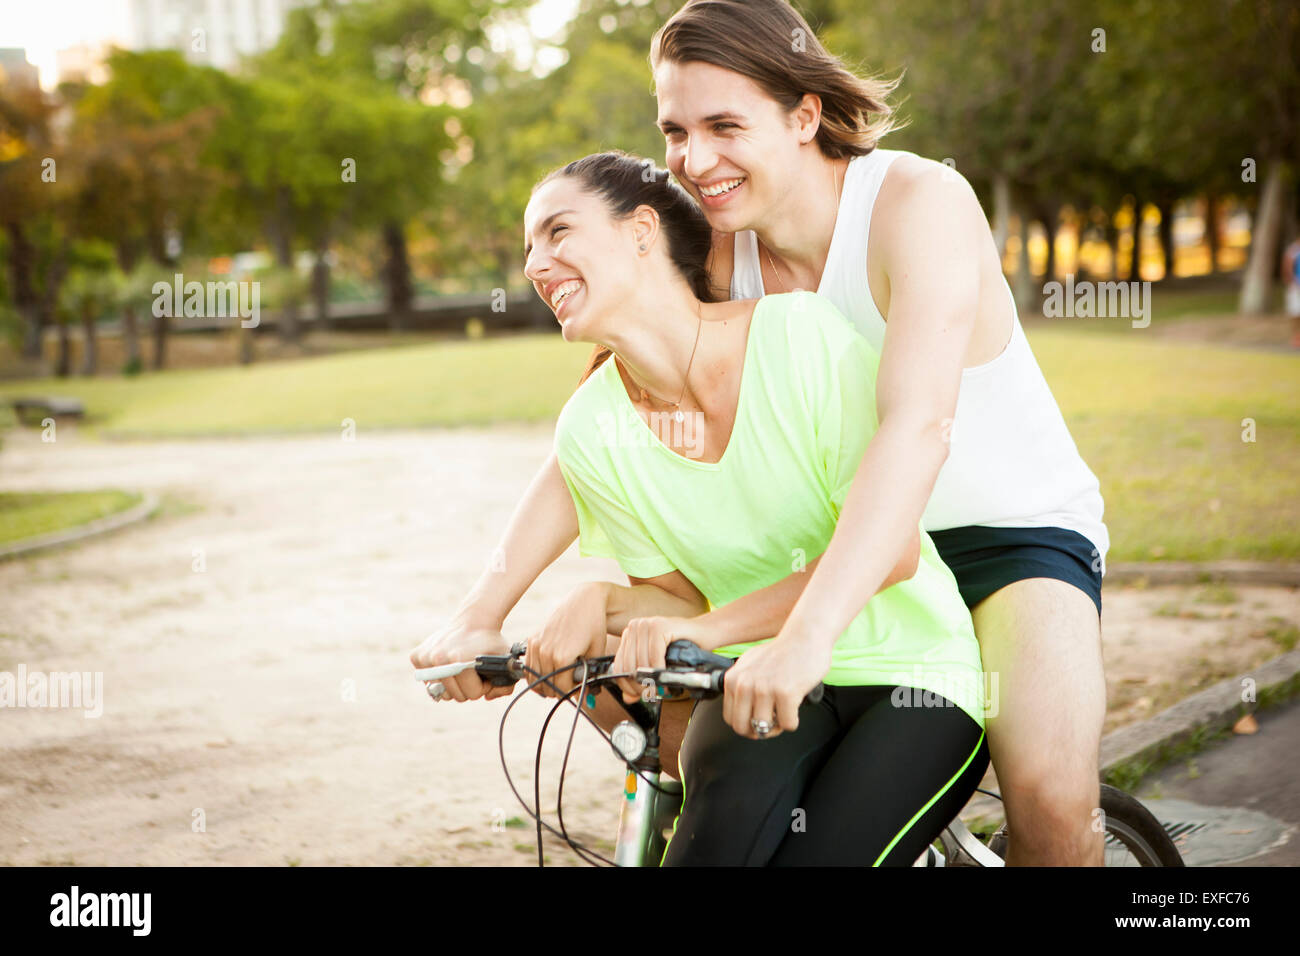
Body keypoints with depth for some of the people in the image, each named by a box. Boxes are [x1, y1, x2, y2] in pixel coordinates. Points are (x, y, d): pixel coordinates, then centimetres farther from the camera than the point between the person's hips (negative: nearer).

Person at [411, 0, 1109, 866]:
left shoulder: (919, 202, -25)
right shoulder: (712, 250, -8)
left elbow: (917, 430, -40)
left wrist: (805, 638, -51)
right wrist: (481, 612, -22)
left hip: (1016, 528, -5)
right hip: (847, 542, 6)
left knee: (1053, 801, -31)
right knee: (601, 632, -8)